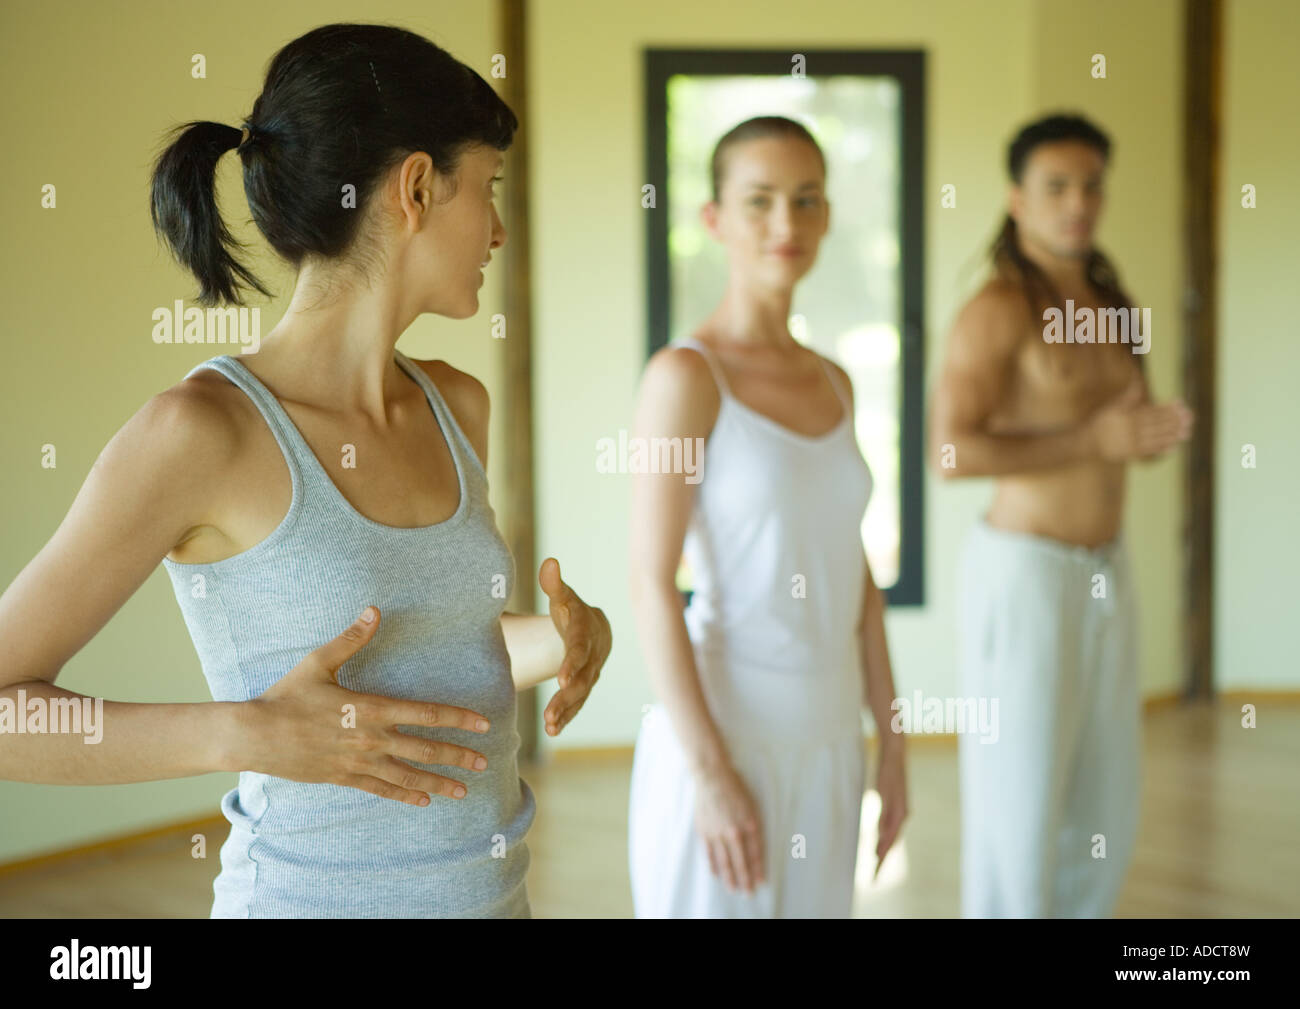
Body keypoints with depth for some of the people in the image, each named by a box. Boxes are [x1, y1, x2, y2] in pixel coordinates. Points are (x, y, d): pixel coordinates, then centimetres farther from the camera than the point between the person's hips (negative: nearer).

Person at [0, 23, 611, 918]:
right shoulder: (200, 430, -17)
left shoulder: (455, 408, 3)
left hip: (490, 889, 7)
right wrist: (248, 735, -26)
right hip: (312, 898, -6)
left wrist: (571, 637, -4)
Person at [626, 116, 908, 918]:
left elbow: (854, 576, 13)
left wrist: (892, 745, 12)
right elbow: (653, 586, -16)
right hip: (720, 737, -7)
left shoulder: (834, 384, 10)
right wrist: (711, 774, -20)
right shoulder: (684, 377, -12)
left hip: (826, 745, 7)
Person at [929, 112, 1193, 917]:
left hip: (1105, 572, 8)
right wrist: (1096, 441, -23)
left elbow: (1136, 429, 18)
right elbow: (952, 453, -22)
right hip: (1026, 573, -8)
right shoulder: (998, 308, -14)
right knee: (1019, 802, -1)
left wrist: (1159, 430, -6)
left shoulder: (1112, 304, 11)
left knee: (1108, 811, 13)